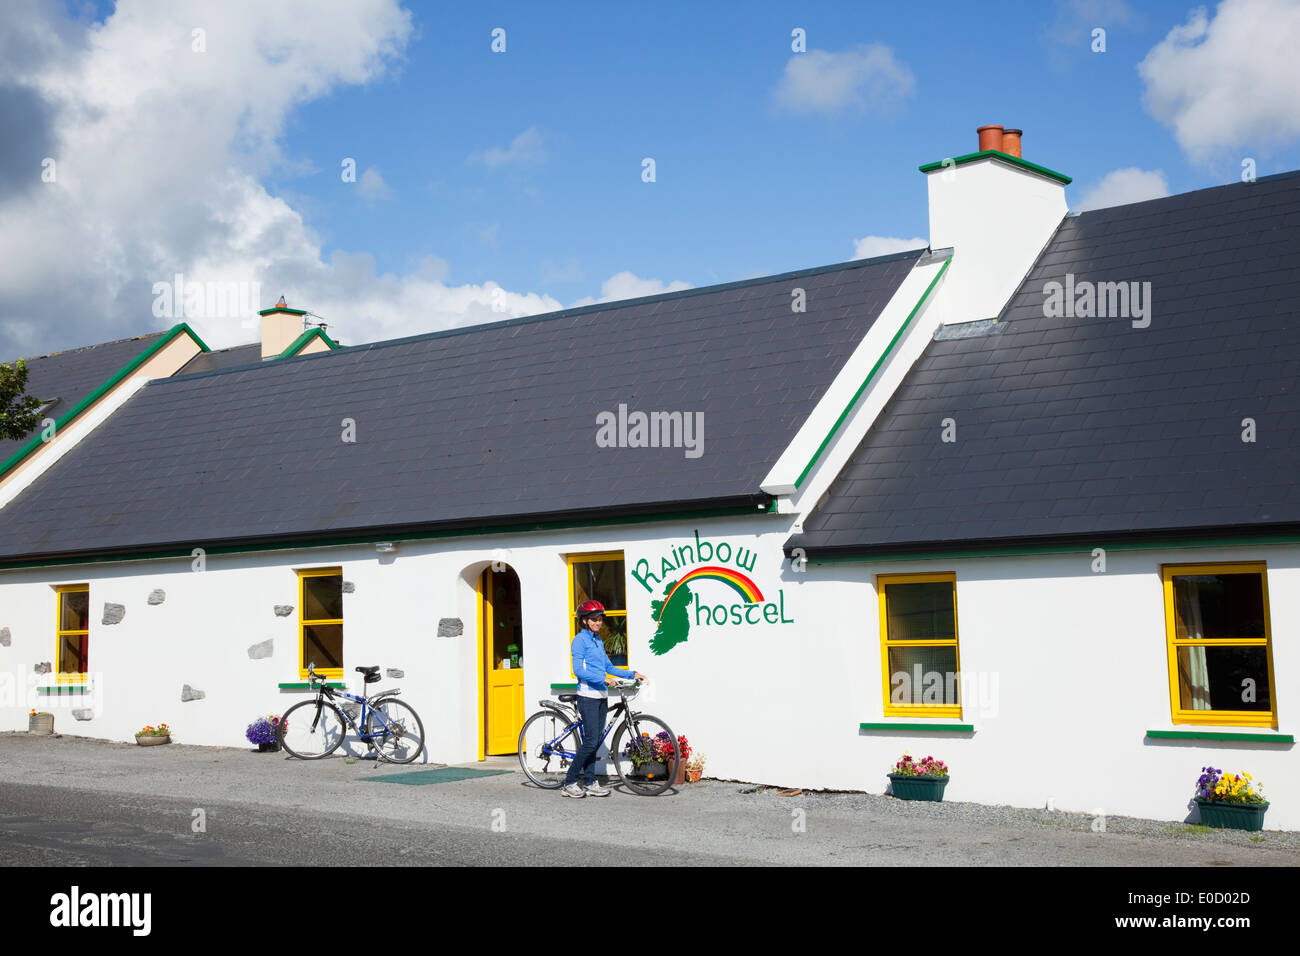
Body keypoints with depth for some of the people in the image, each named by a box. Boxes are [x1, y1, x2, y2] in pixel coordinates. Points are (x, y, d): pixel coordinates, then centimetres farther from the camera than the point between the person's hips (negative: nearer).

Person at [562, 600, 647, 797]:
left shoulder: (598, 640, 16)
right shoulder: (580, 639, -8)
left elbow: (609, 667, 21)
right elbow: (578, 670, -16)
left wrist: (632, 674, 11)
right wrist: (604, 679, -23)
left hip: (601, 696, 8)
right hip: (588, 696, -8)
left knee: (595, 742, 7)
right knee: (591, 742, -11)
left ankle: (589, 783, 12)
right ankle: (569, 783, -3)